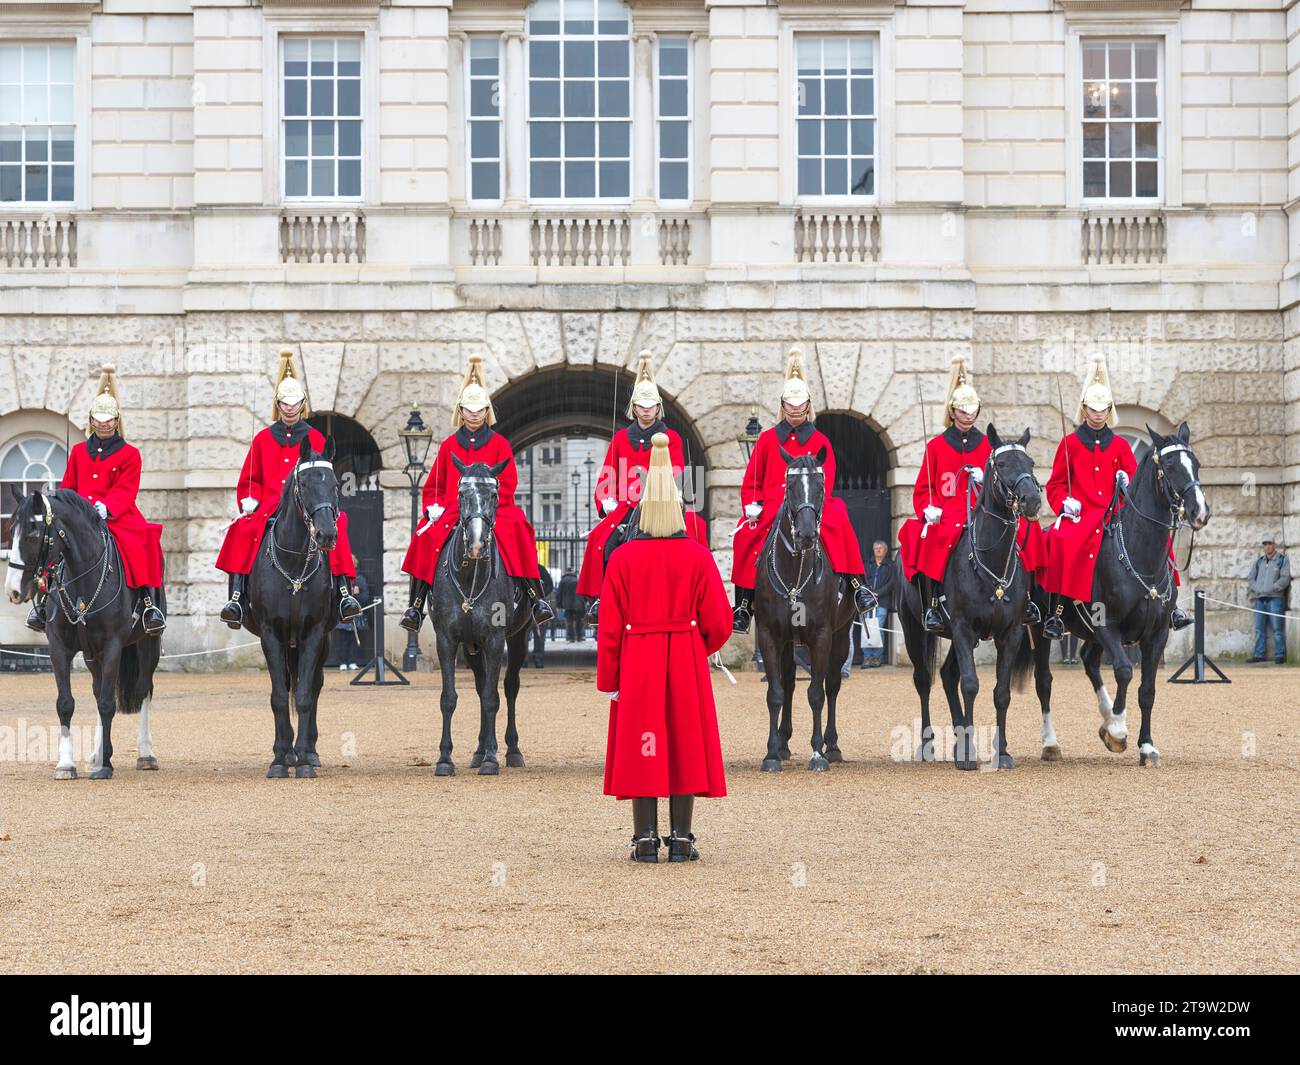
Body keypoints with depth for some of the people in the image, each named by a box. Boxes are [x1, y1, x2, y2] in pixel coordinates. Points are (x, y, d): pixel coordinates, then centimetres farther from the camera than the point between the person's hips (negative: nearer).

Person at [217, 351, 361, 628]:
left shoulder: (314, 439, 12)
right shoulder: (263, 439, 15)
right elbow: (248, 480, 17)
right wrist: (249, 500, -2)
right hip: (269, 507, 1)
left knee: (335, 524, -32)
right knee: (241, 530, -30)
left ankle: (344, 593, -33)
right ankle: (236, 597, -31)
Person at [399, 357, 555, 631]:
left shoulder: (499, 443, 10)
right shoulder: (449, 445, 16)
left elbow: (508, 483, 2)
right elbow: (433, 485, 20)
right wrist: (434, 506, 0)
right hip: (452, 511, 2)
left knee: (517, 531, -32)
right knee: (426, 536, -26)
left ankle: (537, 598, -29)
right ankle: (415, 607, -21)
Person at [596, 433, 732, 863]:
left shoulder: (623, 558, -4)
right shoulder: (698, 557, -4)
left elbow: (609, 628, -3)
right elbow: (718, 624, -3)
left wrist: (608, 681, 4)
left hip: (638, 666, 0)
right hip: (687, 666, 0)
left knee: (642, 750, 4)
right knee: (684, 746, 6)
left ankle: (645, 839, 2)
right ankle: (681, 839, 5)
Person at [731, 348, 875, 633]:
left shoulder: (819, 441, 11)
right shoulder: (768, 438, 13)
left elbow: (826, 479, 3)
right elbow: (751, 479, 14)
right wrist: (752, 506, -2)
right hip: (772, 509, 1)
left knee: (837, 516, -32)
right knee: (746, 536, -24)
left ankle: (856, 586, -34)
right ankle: (743, 607, -14)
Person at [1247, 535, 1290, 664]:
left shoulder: (1282, 560, 3)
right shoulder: (1259, 561, 18)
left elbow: (1285, 578, -6)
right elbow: (1251, 578, 19)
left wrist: (1271, 589, -13)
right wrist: (1253, 590, 0)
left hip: (1275, 598, -5)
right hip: (1259, 599, 5)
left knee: (1277, 628, -8)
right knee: (1259, 628, 5)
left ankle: (1280, 654, -7)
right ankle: (1259, 654, 8)